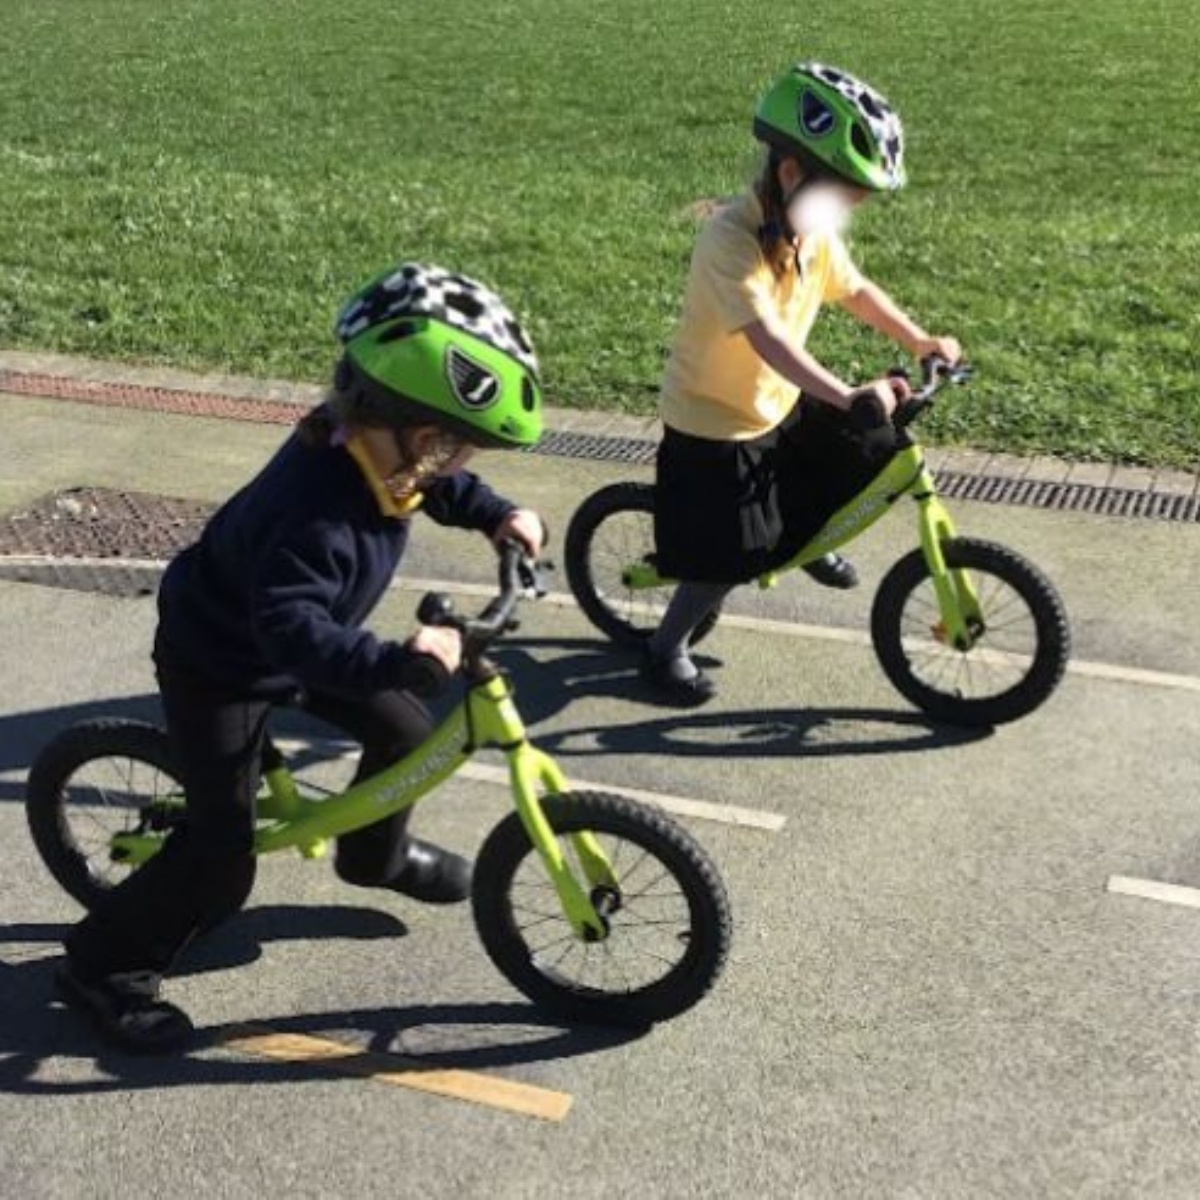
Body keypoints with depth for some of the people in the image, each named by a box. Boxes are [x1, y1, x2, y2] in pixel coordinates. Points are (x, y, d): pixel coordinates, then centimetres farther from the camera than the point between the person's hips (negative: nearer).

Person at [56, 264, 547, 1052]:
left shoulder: (373, 447, -14)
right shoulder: (314, 514, -41)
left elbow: (436, 483, 8)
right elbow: (294, 632, -46)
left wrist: (497, 514, -5)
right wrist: (398, 659, -55)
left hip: (294, 637, 8)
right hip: (219, 663, -8)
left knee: (406, 730, 10)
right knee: (224, 856, -7)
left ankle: (375, 855, 38)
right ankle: (105, 966, 13)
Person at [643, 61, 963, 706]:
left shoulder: (814, 232, -5)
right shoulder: (729, 239, -31)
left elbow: (856, 290, 13)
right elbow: (768, 338, -42)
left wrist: (919, 341, 5)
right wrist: (848, 397, -51)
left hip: (783, 407, 8)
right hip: (712, 424, -8)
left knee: (874, 458, 3)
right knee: (735, 555, -5)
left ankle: (806, 541, 31)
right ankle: (665, 649, 20)